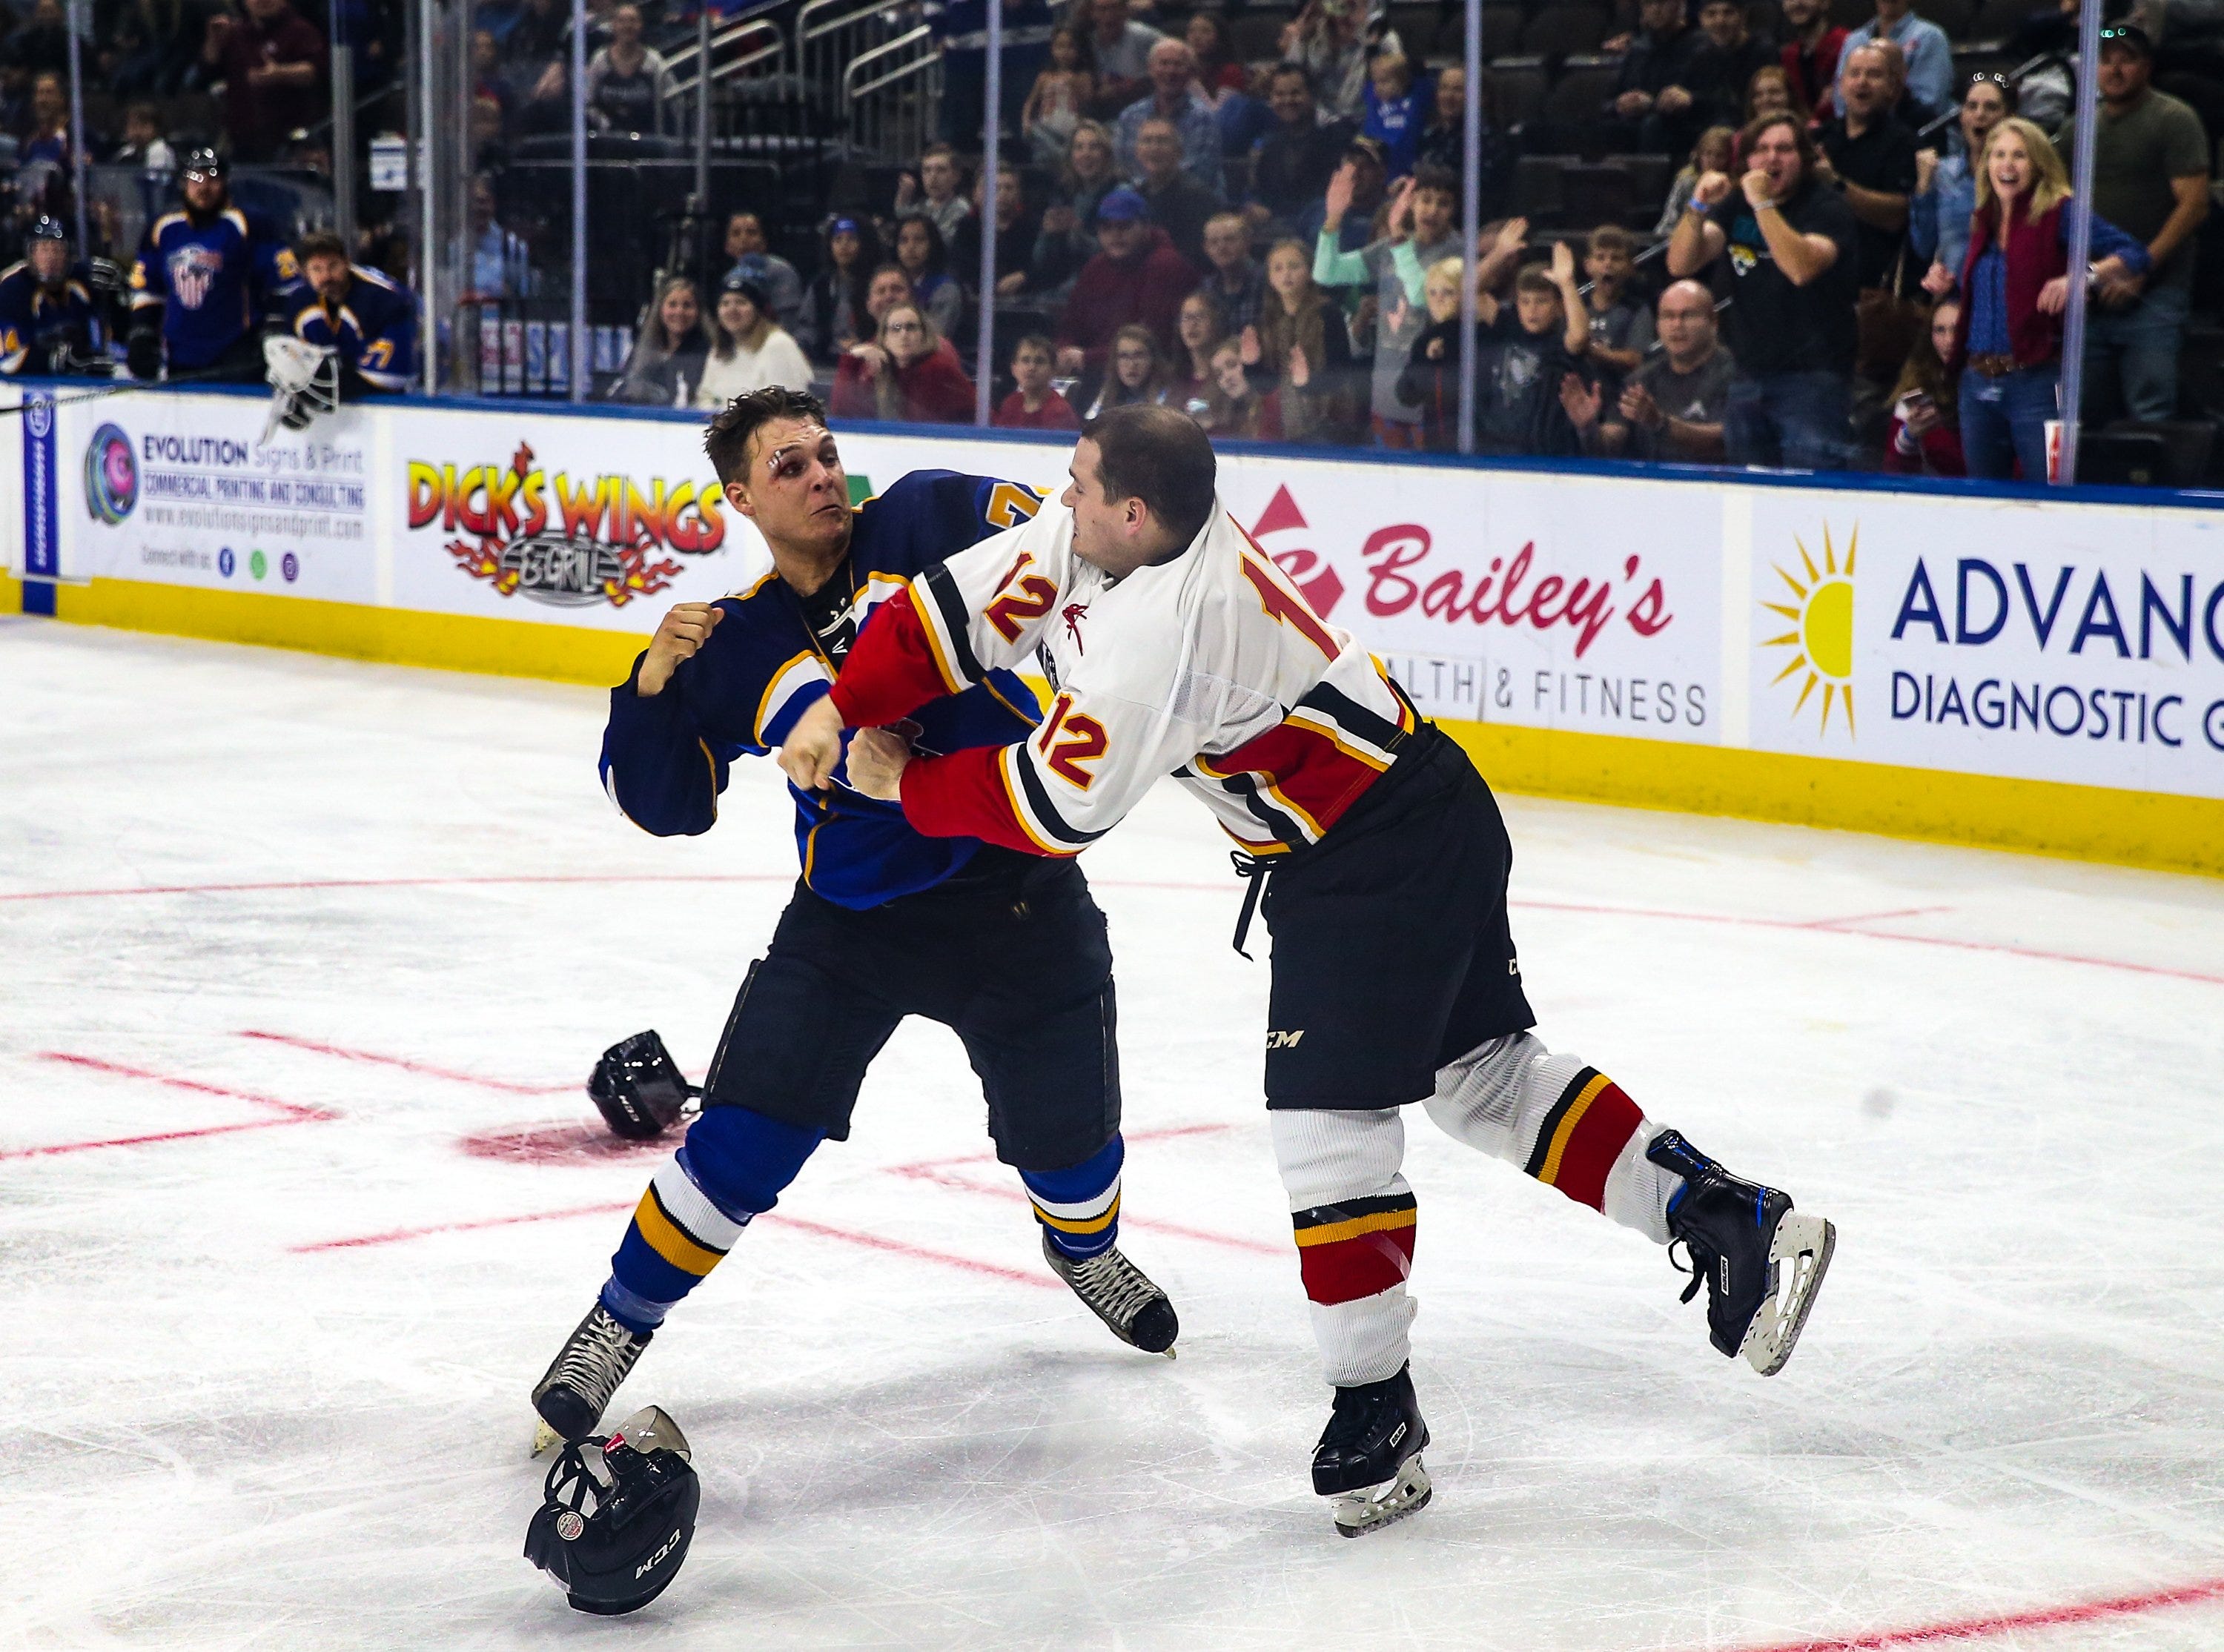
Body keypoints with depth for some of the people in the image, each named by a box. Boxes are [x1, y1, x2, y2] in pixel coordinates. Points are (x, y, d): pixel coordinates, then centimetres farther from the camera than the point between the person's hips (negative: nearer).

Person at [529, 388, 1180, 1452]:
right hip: (851, 918, 0)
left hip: (1019, 895, 0)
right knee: (744, 1138, -8)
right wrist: (654, 683, -14)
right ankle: (618, 1325, 10)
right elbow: (664, 801, 3)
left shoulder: (920, 522, -6)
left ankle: (1084, 1247, 47)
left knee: (1068, 1134, 11)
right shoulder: (738, 645, 0)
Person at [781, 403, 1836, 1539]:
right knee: (1480, 1071, 16)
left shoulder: (1159, 628, -27)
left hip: (1376, 865, -10)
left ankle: (1375, 1413, 1)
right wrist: (841, 710, -2)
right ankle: (1725, 1218, 13)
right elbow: (965, 605, 5)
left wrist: (905, 782, -10)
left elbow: (1056, 809, -23)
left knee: (1327, 1112, -7)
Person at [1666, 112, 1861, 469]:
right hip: (1748, 378, 6)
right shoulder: (1735, 205, 13)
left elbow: (1802, 268, -25)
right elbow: (1680, 265, 1)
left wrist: (1764, 205, -25)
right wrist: (1698, 208, -15)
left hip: (1812, 376, -6)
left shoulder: (1827, 208, -5)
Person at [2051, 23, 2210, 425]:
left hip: (2152, 297, -6)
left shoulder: (2173, 118, -2)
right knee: (2085, 415, 6)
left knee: (2150, 416, -13)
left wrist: (2141, 268, -16)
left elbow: (2193, 204, -10)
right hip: (2090, 297, 6)